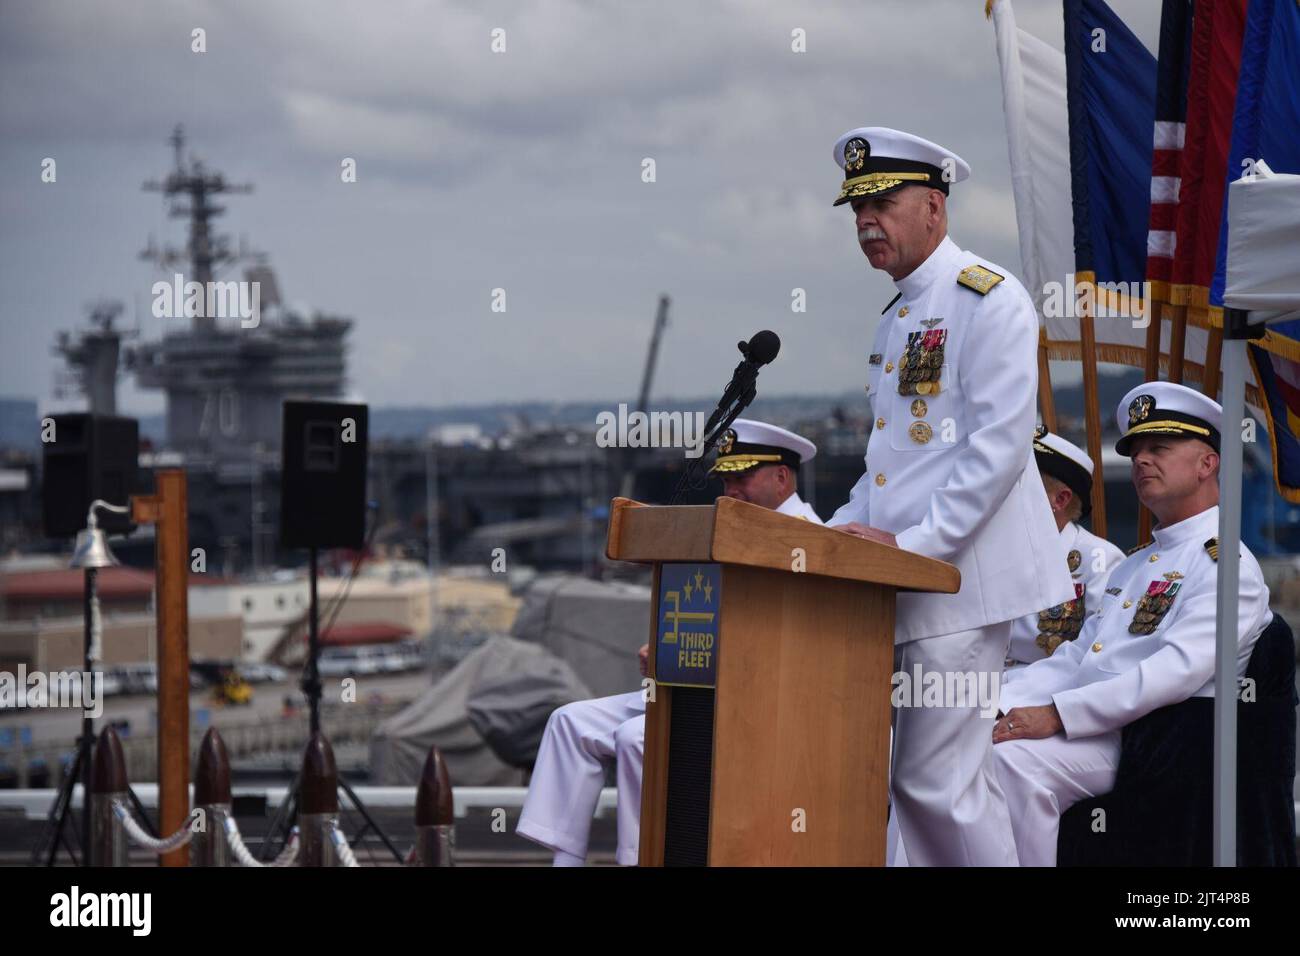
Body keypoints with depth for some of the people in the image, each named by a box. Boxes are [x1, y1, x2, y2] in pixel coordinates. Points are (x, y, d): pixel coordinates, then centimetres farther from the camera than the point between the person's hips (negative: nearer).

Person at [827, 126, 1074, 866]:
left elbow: (1000, 445, -17)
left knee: (940, 779, -11)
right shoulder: (899, 315, 20)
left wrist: (911, 543, -19)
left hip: (958, 580, -9)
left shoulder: (988, 298, -8)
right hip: (902, 584, 9)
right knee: (916, 779, 6)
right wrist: (841, 535, 10)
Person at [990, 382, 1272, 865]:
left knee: (1014, 759, -33)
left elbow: (1178, 670, -18)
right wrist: (997, 708, 5)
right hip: (1086, 732, 8)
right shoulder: (1133, 566, 28)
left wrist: (1057, 715, -24)